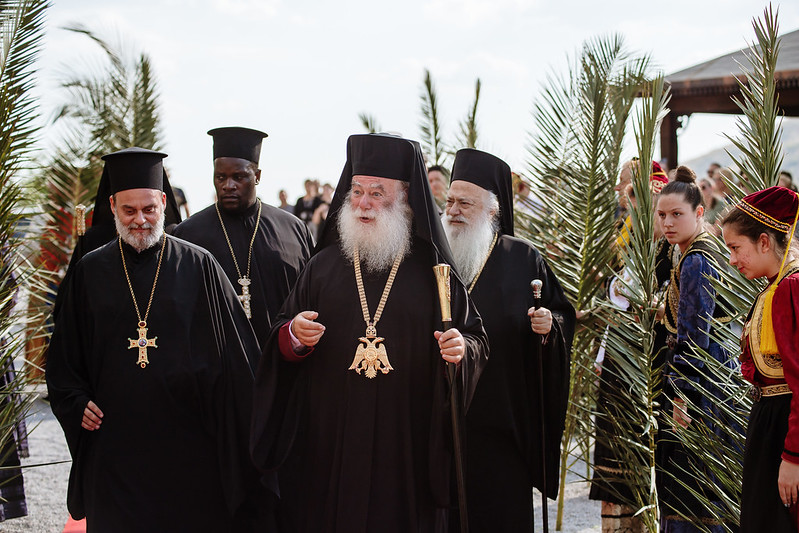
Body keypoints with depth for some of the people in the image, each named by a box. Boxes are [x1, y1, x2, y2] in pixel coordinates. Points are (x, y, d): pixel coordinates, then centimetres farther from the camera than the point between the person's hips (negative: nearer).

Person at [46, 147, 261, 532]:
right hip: (114, 439, 1)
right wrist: (77, 403, -3)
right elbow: (65, 354, 13)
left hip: (186, 441, -1)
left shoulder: (198, 266, 1)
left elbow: (233, 353, 1)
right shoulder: (90, 272, 6)